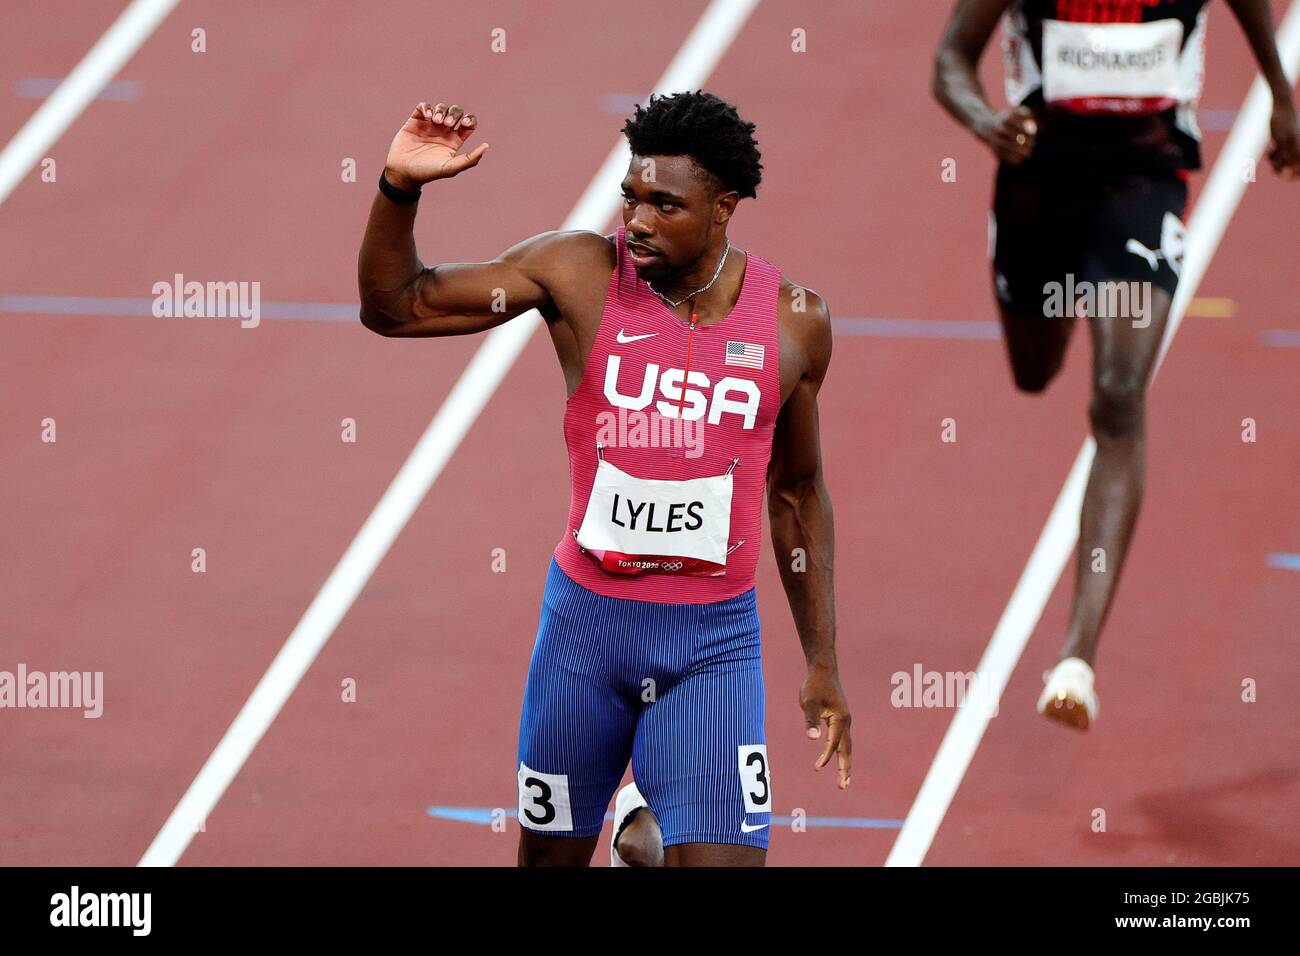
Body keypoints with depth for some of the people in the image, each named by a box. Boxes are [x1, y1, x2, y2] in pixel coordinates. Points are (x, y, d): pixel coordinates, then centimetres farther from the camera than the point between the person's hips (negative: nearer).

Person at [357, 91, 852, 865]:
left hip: (713, 637, 0)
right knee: (550, 856, 12)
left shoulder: (795, 321, -1)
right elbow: (393, 307, -4)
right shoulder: (578, 272, -6)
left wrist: (823, 664, 13)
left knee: (723, 858, -14)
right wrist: (401, 189, -22)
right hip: (586, 622, 0)